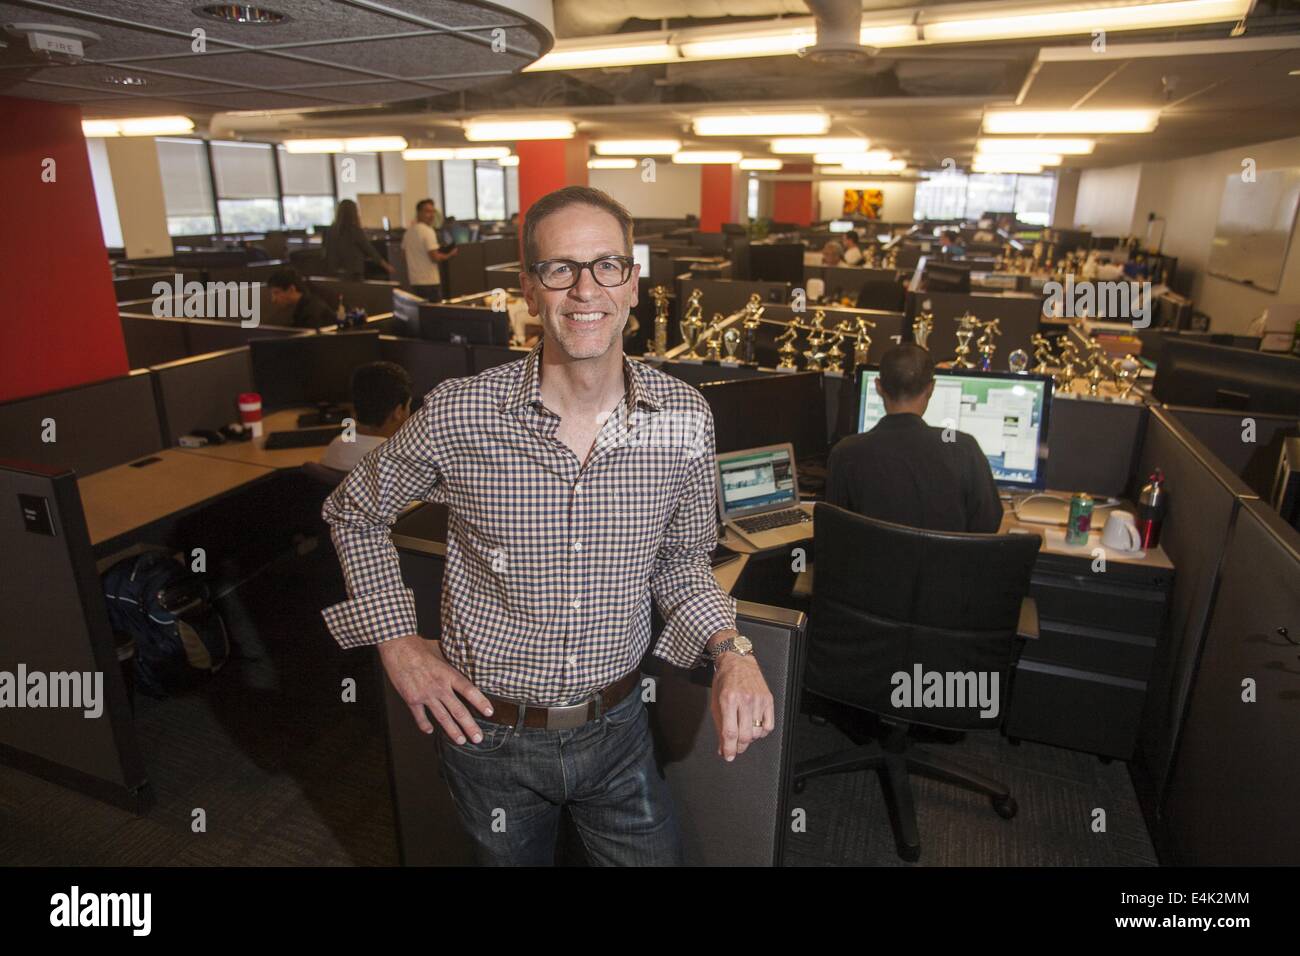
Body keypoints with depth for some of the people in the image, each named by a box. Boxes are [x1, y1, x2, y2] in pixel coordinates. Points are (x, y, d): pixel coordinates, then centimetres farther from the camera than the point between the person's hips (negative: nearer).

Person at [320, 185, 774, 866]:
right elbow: (353, 511, 1)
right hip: (487, 728, 0)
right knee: (511, 858, 25)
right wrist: (396, 641, -5)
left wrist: (728, 650, -14)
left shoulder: (684, 418, -12)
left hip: (616, 730, 1)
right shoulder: (456, 416, -18)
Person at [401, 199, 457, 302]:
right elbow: (435, 257, -20)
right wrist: (450, 255, -4)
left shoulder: (409, 231, 11)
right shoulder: (428, 231, -15)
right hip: (430, 282, -8)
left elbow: (404, 252, 20)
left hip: (414, 281, 8)